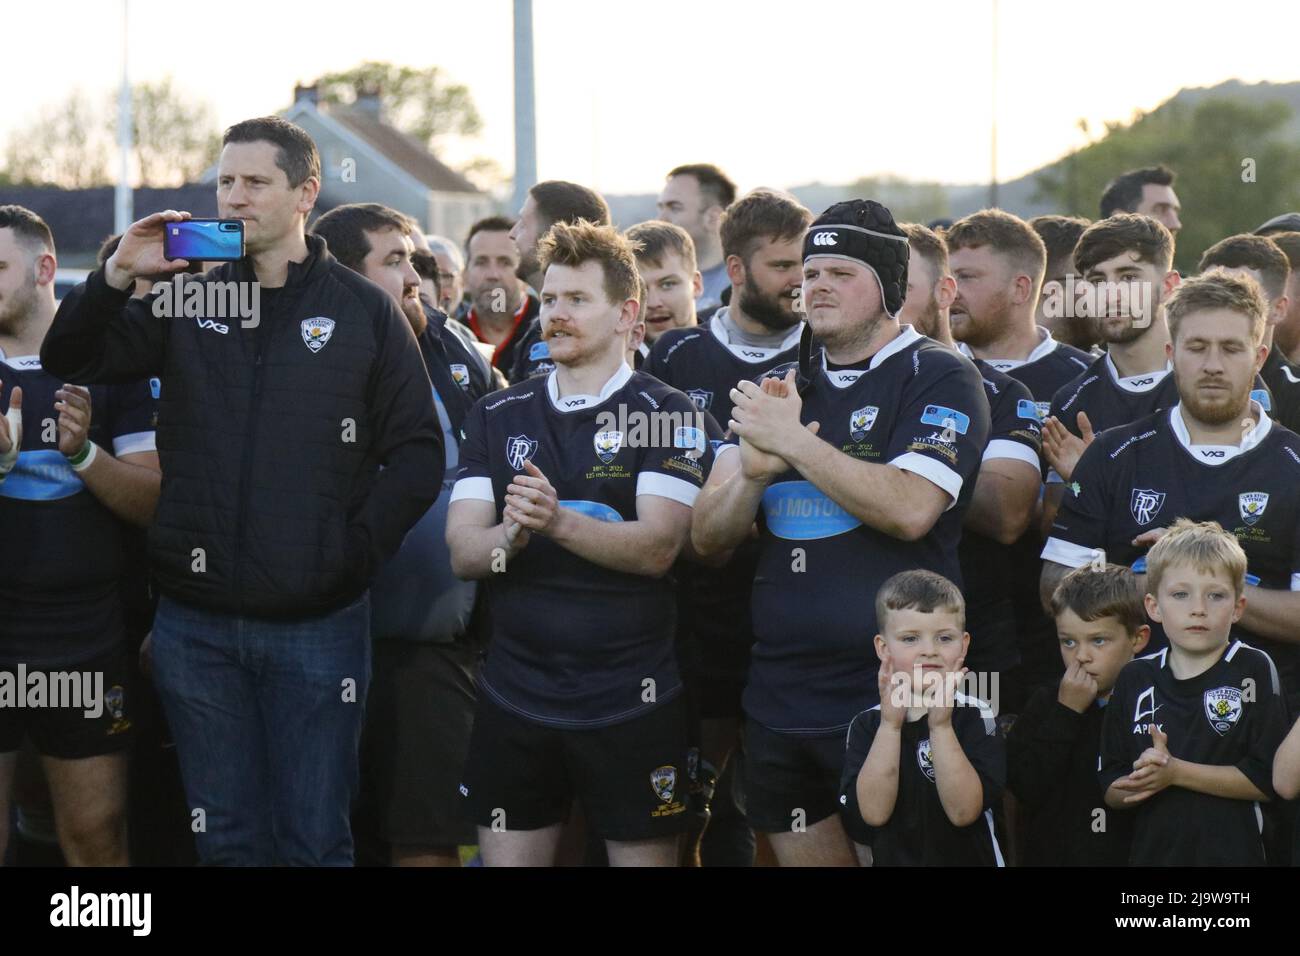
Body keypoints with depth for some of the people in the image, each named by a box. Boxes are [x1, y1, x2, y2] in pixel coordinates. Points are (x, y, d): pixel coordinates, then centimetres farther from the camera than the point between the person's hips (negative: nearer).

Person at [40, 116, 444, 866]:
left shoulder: (365, 311, 0)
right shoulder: (186, 302, 7)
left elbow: (417, 453, 0)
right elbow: (70, 360, 3)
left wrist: (358, 551, -11)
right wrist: (119, 276, -11)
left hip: (319, 625, -2)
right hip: (197, 626, 2)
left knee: (315, 841, 4)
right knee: (226, 839, 11)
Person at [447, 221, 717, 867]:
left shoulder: (668, 415, -2)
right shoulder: (496, 417, 10)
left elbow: (657, 547, -15)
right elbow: (462, 553, 1)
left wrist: (558, 523, -30)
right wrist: (511, 535, -21)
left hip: (630, 699, -3)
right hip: (513, 696, 3)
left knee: (645, 854, 1)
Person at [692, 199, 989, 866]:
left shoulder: (939, 379, -4)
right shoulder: (782, 389, 16)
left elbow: (910, 510, -20)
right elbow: (708, 537, 10)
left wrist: (794, 441, -16)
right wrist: (753, 471, -11)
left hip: (893, 698, -6)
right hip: (778, 702, 6)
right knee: (802, 853, 11)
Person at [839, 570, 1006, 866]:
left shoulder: (978, 718, -4)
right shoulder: (866, 726, 1)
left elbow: (963, 812, -15)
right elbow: (873, 813, -12)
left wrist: (941, 726, -20)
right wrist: (891, 724, -16)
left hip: (970, 858, -1)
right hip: (893, 858, 1)